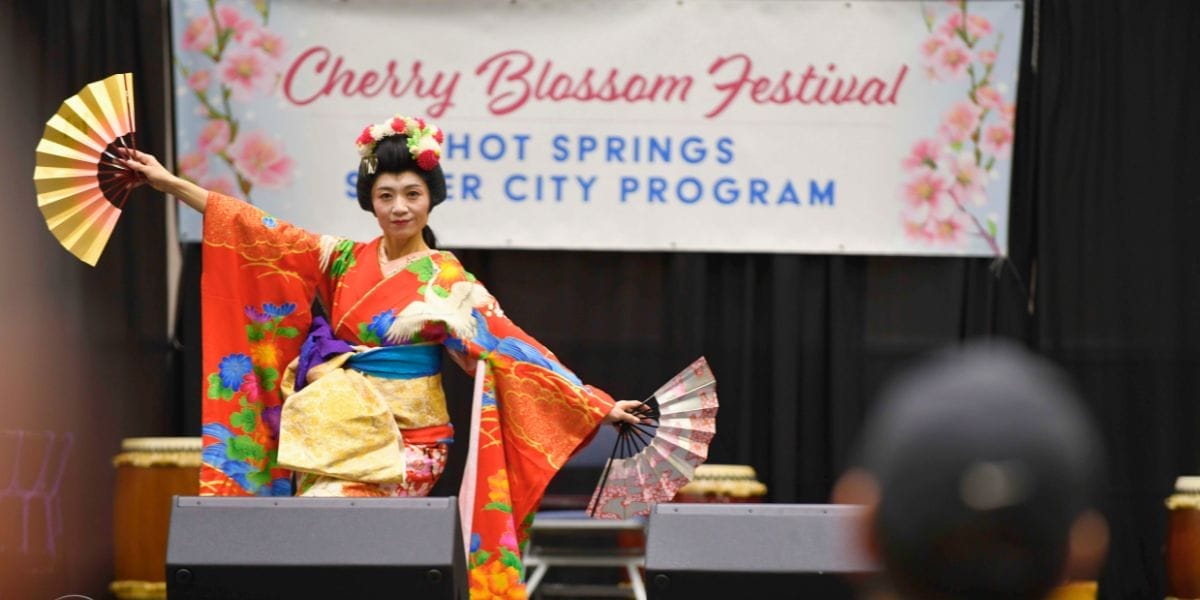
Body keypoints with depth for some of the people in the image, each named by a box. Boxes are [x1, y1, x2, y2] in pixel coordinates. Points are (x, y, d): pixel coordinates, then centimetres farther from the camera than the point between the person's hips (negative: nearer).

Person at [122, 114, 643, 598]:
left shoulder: (449, 282, -1)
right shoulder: (343, 260, 8)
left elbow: (513, 351, -3)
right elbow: (260, 231, 7)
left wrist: (599, 406, -9)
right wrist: (170, 183, 4)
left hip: (410, 442, -3)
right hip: (342, 433, 3)